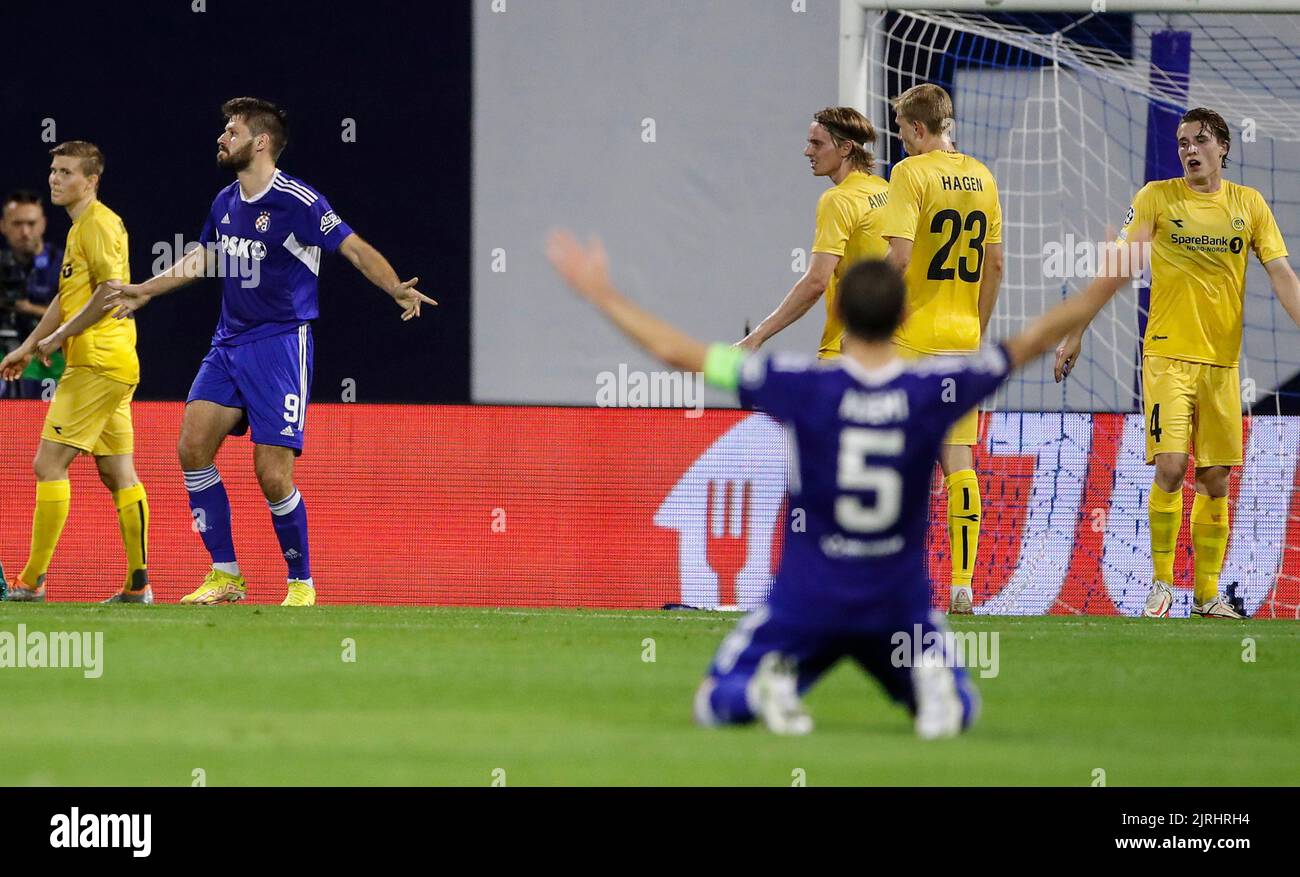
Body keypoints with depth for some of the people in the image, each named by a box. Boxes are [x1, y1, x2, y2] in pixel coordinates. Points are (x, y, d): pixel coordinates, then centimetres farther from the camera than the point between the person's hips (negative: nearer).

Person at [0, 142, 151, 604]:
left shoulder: (98, 224, -11)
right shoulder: (80, 227, 20)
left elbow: (111, 289, -21)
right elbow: (67, 298, 28)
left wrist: (60, 337, -15)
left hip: (98, 364, -10)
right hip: (112, 365, 10)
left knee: (49, 463, -9)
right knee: (116, 471, 8)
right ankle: (138, 583, 7)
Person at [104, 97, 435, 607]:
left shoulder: (298, 202, -13)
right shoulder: (225, 202, 10)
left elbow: (356, 249, -14)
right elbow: (203, 259, 27)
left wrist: (397, 289, -31)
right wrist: (142, 292, 33)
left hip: (281, 343, -7)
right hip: (228, 344, 7)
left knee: (272, 474, -11)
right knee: (193, 447, -6)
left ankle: (301, 583, 7)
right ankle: (225, 576, 3)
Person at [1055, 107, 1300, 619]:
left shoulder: (1249, 204, 6)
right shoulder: (1157, 197, 0)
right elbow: (1116, 270, 0)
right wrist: (1075, 333, -4)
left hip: (1222, 360, 3)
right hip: (1168, 353, -3)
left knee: (1216, 480, 4)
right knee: (1170, 466, -14)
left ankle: (1207, 594, 12)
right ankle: (1160, 582, -2)